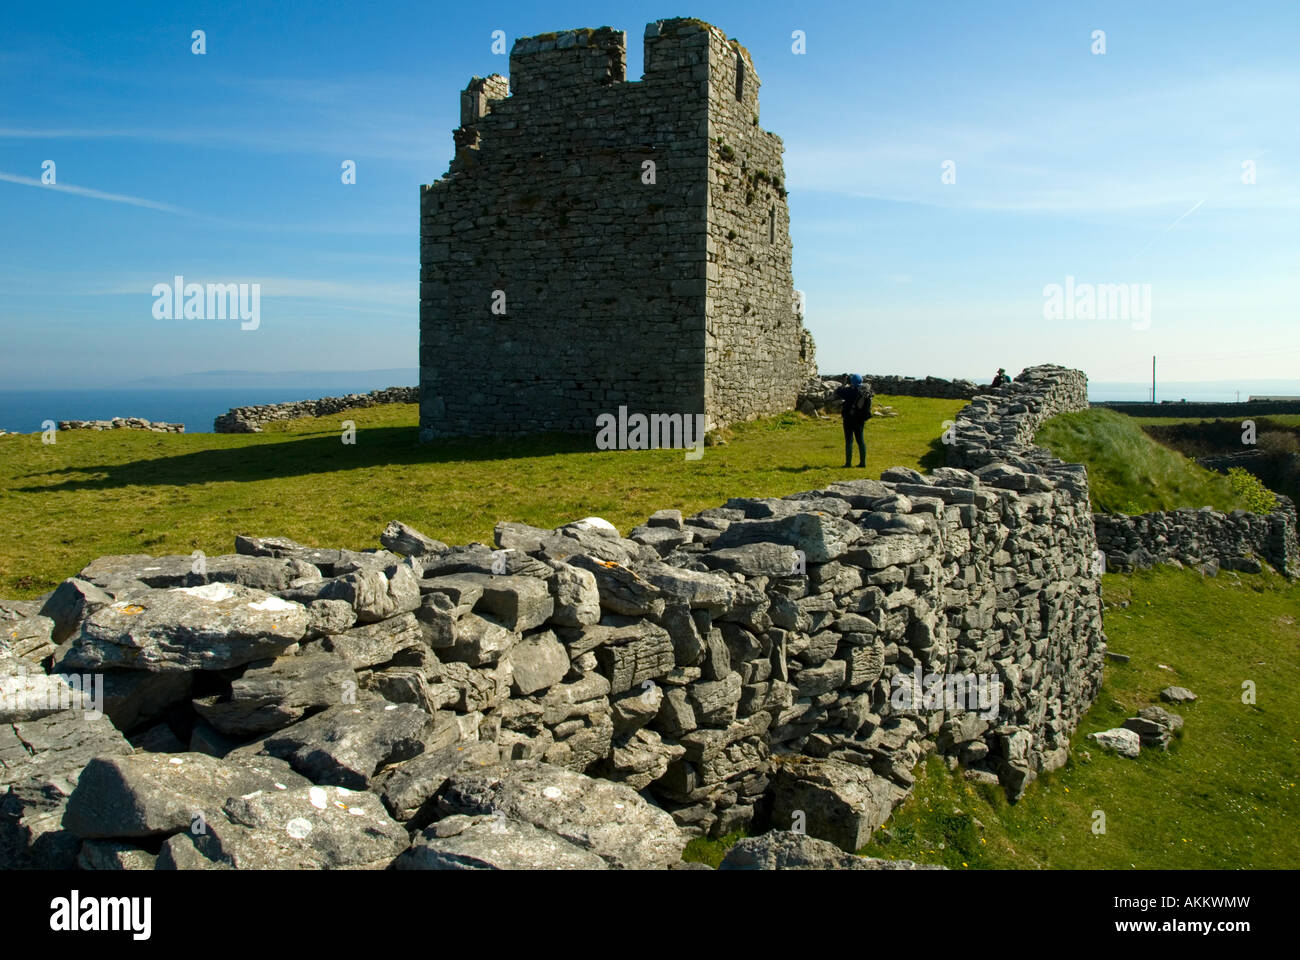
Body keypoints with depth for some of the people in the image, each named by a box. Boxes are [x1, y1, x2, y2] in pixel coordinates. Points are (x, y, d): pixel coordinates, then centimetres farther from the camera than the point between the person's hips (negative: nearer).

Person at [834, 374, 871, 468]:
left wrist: (846, 385, 1)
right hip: (860, 420, 5)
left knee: (849, 440, 0)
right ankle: (863, 462, 10)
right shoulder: (867, 392, -2)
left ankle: (848, 462, -1)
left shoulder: (851, 391, -18)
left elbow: (837, 393, -9)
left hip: (849, 419, -5)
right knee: (860, 440, 11)